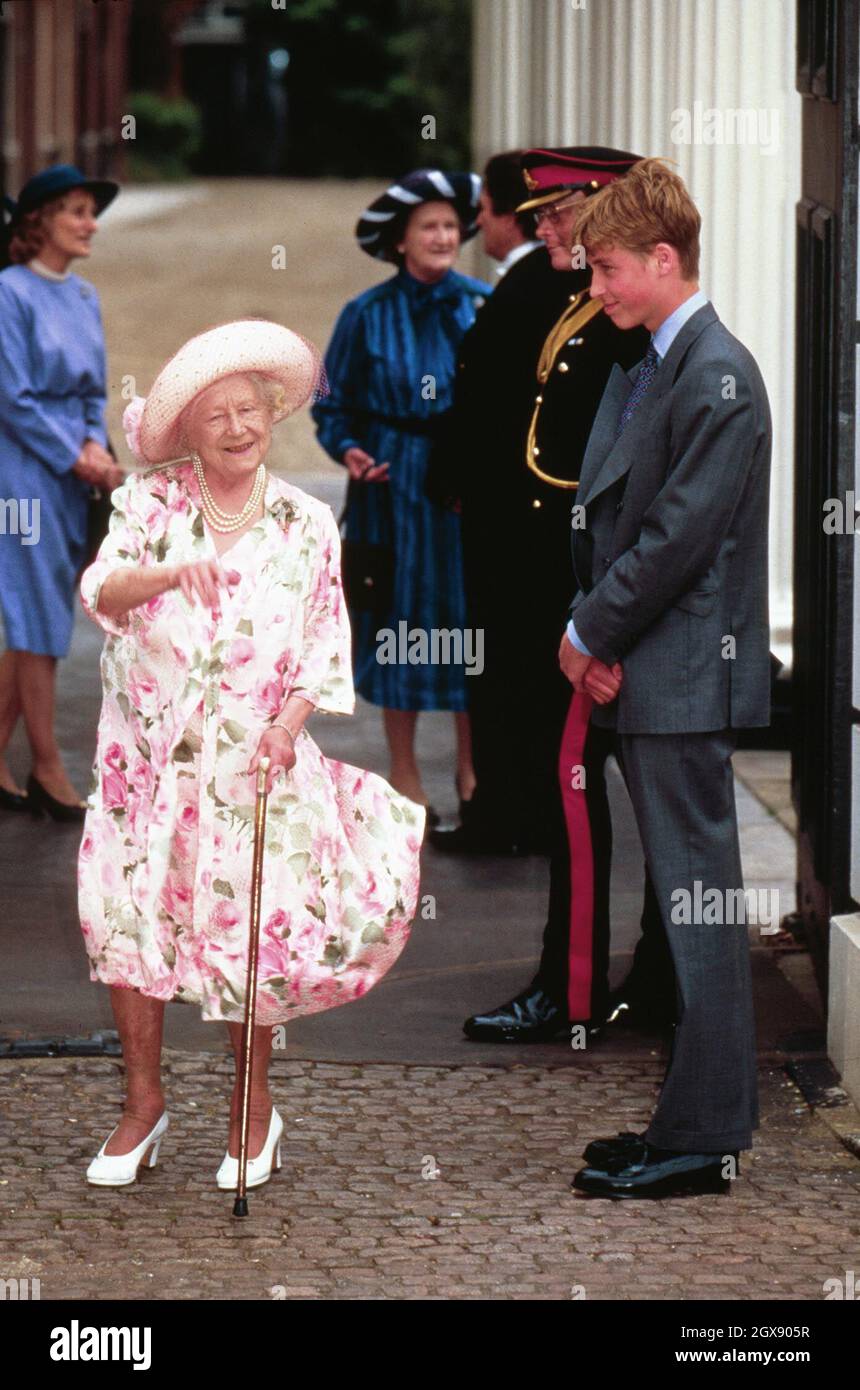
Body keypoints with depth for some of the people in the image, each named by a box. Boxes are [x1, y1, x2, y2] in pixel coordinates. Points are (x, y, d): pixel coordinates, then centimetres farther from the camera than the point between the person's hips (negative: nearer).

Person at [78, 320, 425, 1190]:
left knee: (253, 929, -4)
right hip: (150, 754, 0)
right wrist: (169, 575, -38)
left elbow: (327, 643, 4)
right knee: (127, 916, 0)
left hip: (255, 760, 0)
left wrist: (292, 716, -13)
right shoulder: (150, 505, -2)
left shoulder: (305, 524, 2)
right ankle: (143, 1101, 16)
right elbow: (100, 590, -18)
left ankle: (254, 1108, 15)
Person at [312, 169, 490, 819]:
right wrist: (348, 450, -13)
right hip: (394, 487, -1)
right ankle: (404, 773, 13)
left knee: (473, 616, 2)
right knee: (401, 621, 3)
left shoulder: (483, 305, 3)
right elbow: (333, 404, 4)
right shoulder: (368, 315, 1)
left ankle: (472, 769, 15)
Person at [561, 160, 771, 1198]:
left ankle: (701, 1140, -2)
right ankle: (706, 1110, 20)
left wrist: (593, 631, -10)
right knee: (685, 903, 13)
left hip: (684, 677, -9)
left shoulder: (717, 374, -13)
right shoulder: (639, 370, 16)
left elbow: (682, 532, -18)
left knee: (698, 904, -5)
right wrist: (588, 635, 1)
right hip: (637, 678, 9)